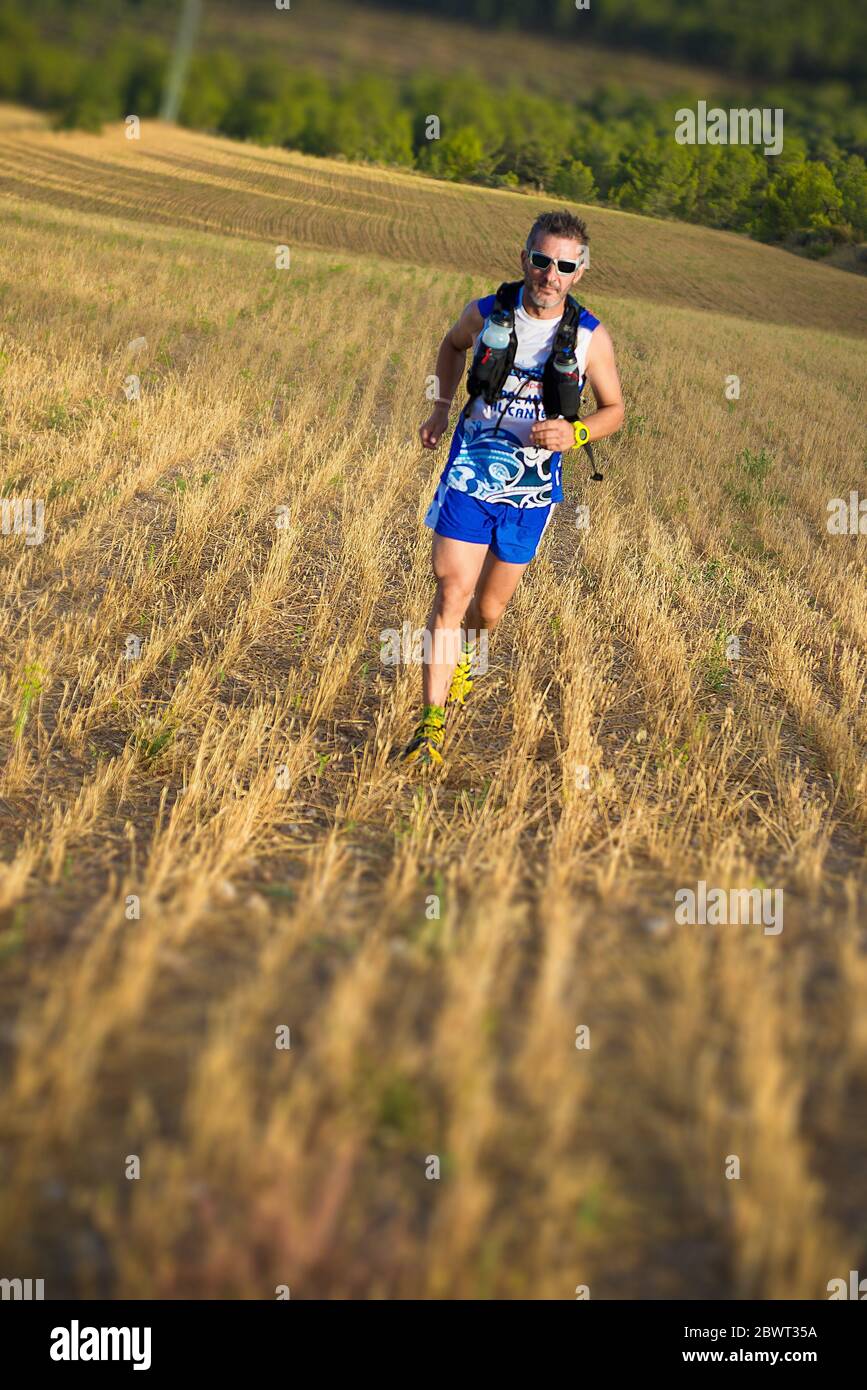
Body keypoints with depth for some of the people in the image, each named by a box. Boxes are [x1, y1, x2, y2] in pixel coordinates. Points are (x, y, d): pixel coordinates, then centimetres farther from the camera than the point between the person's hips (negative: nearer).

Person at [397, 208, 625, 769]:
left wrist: (575, 433, -17)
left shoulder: (591, 337, -9)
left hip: (530, 492, 1)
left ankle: (470, 658, 50)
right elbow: (453, 345, 19)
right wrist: (443, 406, 8)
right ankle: (433, 727, -9)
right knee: (450, 596, -12)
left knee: (489, 607, 14)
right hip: (469, 476, 0)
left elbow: (614, 410, 3)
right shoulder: (485, 314, -6)